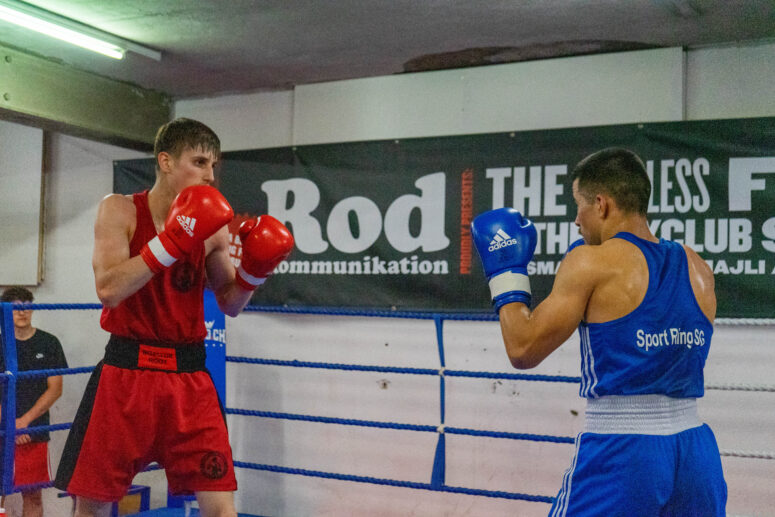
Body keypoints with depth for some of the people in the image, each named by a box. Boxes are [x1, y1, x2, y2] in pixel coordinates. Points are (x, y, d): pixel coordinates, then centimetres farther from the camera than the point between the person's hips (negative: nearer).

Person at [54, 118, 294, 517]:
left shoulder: (211, 225, 2)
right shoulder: (120, 211, -5)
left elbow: (229, 304, 10)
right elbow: (107, 289, -19)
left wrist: (255, 269, -9)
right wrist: (172, 242, -24)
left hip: (188, 374, 2)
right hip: (127, 368, -1)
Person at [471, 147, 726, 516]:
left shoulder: (592, 263, -9)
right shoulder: (698, 270, 8)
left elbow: (522, 350, -7)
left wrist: (505, 273, 6)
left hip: (620, 457, -5)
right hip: (696, 453, 6)